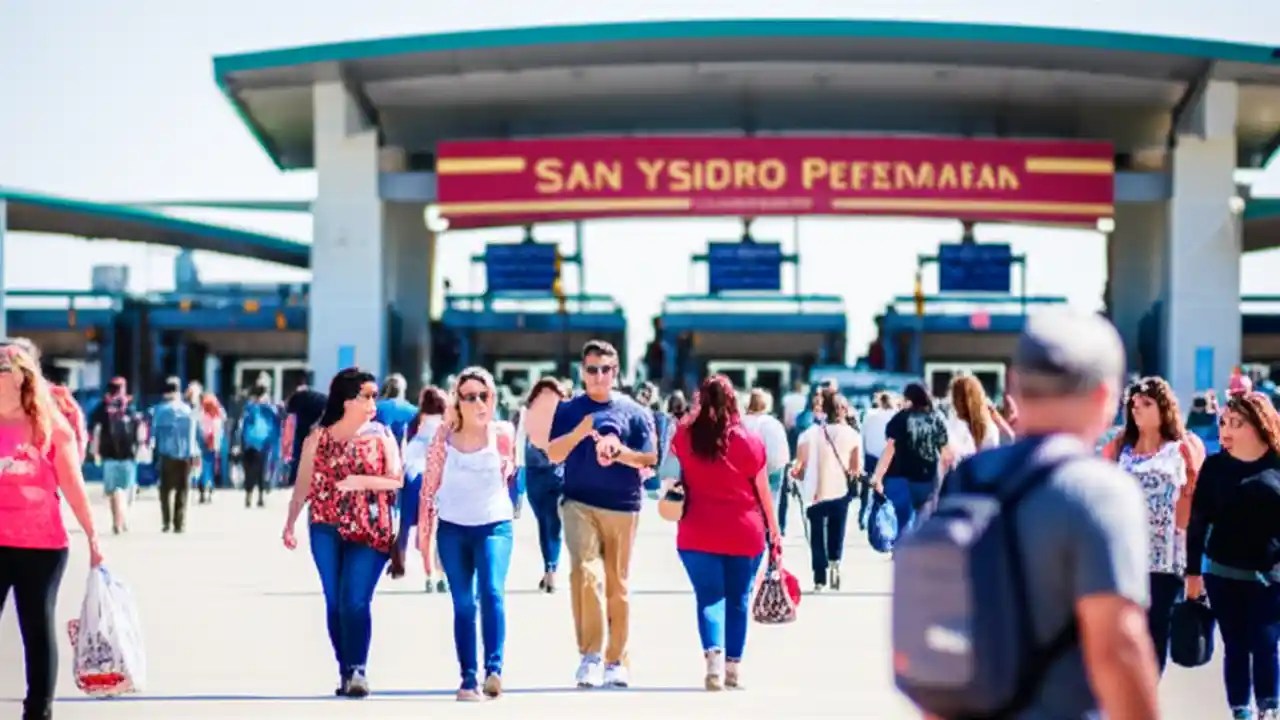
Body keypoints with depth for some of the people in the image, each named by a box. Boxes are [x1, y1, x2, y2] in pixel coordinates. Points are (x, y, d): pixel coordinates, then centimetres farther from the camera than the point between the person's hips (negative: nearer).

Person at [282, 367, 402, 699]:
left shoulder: (381, 435, 4)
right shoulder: (318, 437, 5)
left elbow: (397, 480, -2)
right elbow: (303, 483, 5)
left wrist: (360, 481, -15)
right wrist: (290, 523, -2)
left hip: (369, 531, -2)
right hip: (326, 529, 2)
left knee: (355, 601, -14)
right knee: (334, 602, 4)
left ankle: (357, 670, -14)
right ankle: (346, 672, 11)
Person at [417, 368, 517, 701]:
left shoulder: (502, 433, -3)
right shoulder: (445, 434, -1)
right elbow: (430, 483, 4)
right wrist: (424, 530, 5)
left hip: (494, 525, -1)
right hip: (453, 528, 2)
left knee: (492, 592, -21)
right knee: (463, 604, 3)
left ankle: (494, 669, -22)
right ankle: (468, 679, 6)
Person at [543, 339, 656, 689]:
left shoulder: (633, 411, 6)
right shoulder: (569, 409, 7)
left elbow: (650, 459, 4)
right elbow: (553, 454, 1)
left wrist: (618, 451, -13)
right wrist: (580, 431, -15)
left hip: (622, 506, 1)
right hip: (579, 503, -1)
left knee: (617, 584, 6)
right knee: (585, 572, -18)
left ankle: (615, 660, 15)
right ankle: (590, 656, -17)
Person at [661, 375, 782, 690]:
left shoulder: (685, 436, -2)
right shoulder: (749, 440, -4)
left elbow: (671, 477, 7)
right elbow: (763, 491, 1)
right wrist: (775, 531, 11)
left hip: (698, 533, 0)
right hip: (744, 532, 0)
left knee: (709, 597, 1)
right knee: (738, 599, 11)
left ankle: (714, 656, -21)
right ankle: (734, 666, 14)